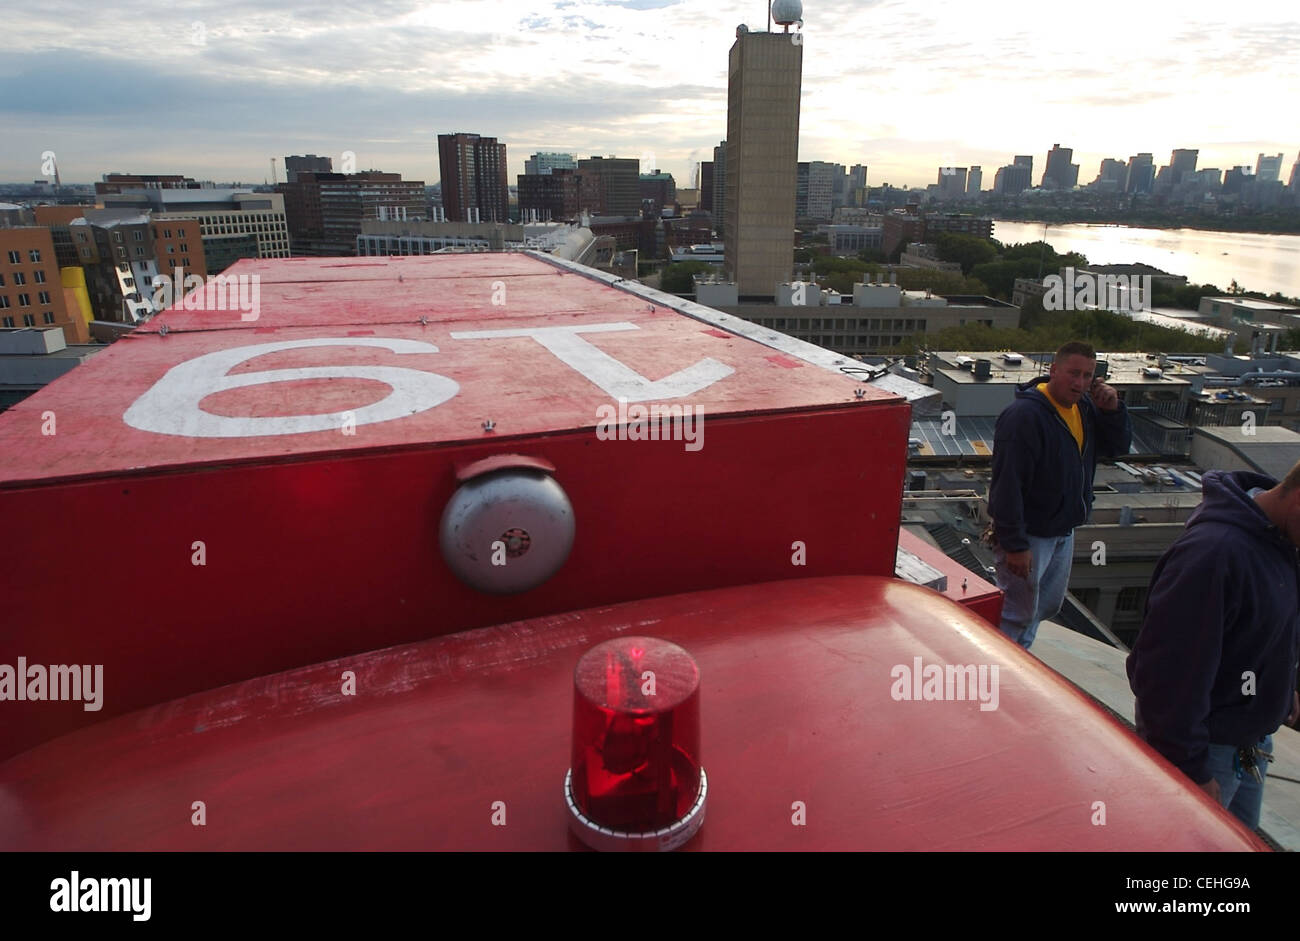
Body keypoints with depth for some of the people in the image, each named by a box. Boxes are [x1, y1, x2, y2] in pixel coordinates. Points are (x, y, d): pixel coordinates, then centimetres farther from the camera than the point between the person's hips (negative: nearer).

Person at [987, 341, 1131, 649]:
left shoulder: (1084, 406, 3)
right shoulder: (1024, 415, -25)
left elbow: (1119, 447, 12)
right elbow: (1008, 483, -28)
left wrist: (1113, 410, -8)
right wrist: (1014, 544, -27)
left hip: (1063, 531, 9)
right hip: (1029, 535, -9)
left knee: (1047, 605, 23)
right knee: (1018, 614, 1)